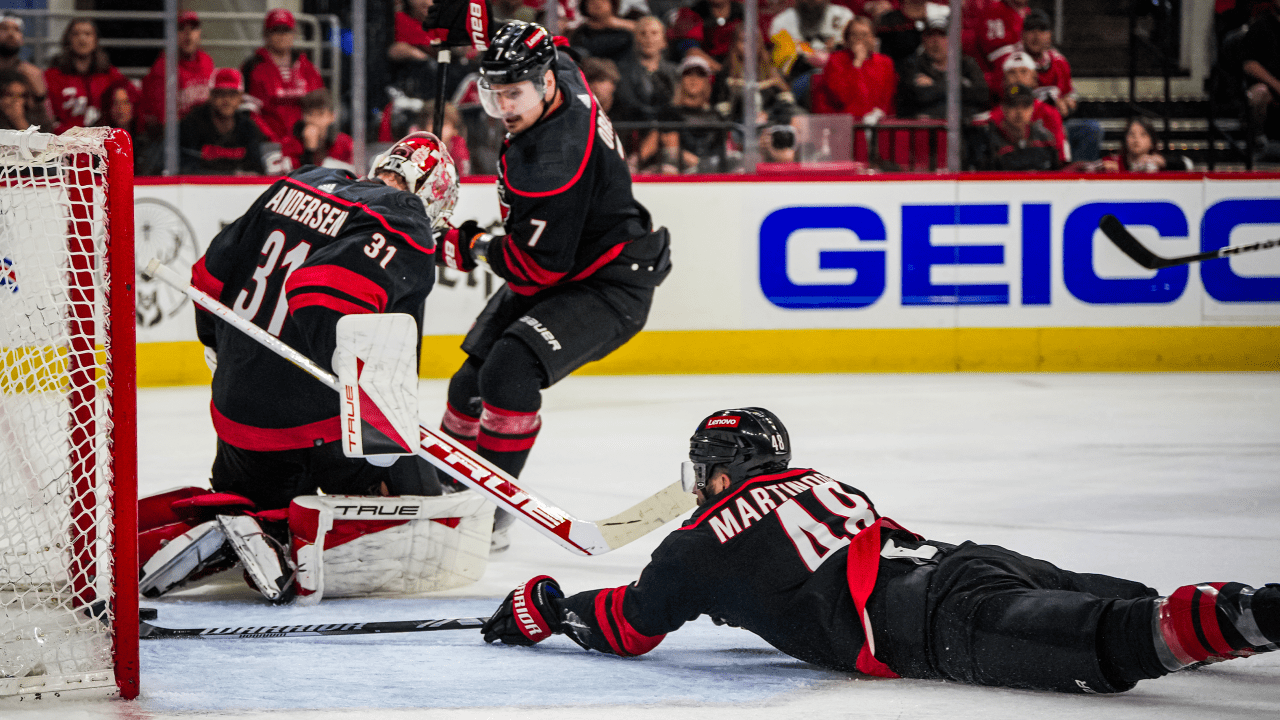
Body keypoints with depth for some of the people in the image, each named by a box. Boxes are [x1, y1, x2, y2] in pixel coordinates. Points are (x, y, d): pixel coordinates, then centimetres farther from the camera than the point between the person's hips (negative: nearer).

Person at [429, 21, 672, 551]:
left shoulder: (553, 159, -34)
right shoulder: (562, 77, -7)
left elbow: (539, 265, -29)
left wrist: (474, 246, -14)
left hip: (608, 288, -11)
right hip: (554, 270, 11)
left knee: (510, 368, -28)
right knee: (475, 376, 12)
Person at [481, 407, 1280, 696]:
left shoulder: (704, 542, 23)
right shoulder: (833, 486, 41)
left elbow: (627, 627, 33)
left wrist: (542, 607, 52)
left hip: (916, 619, -7)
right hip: (948, 554, 7)